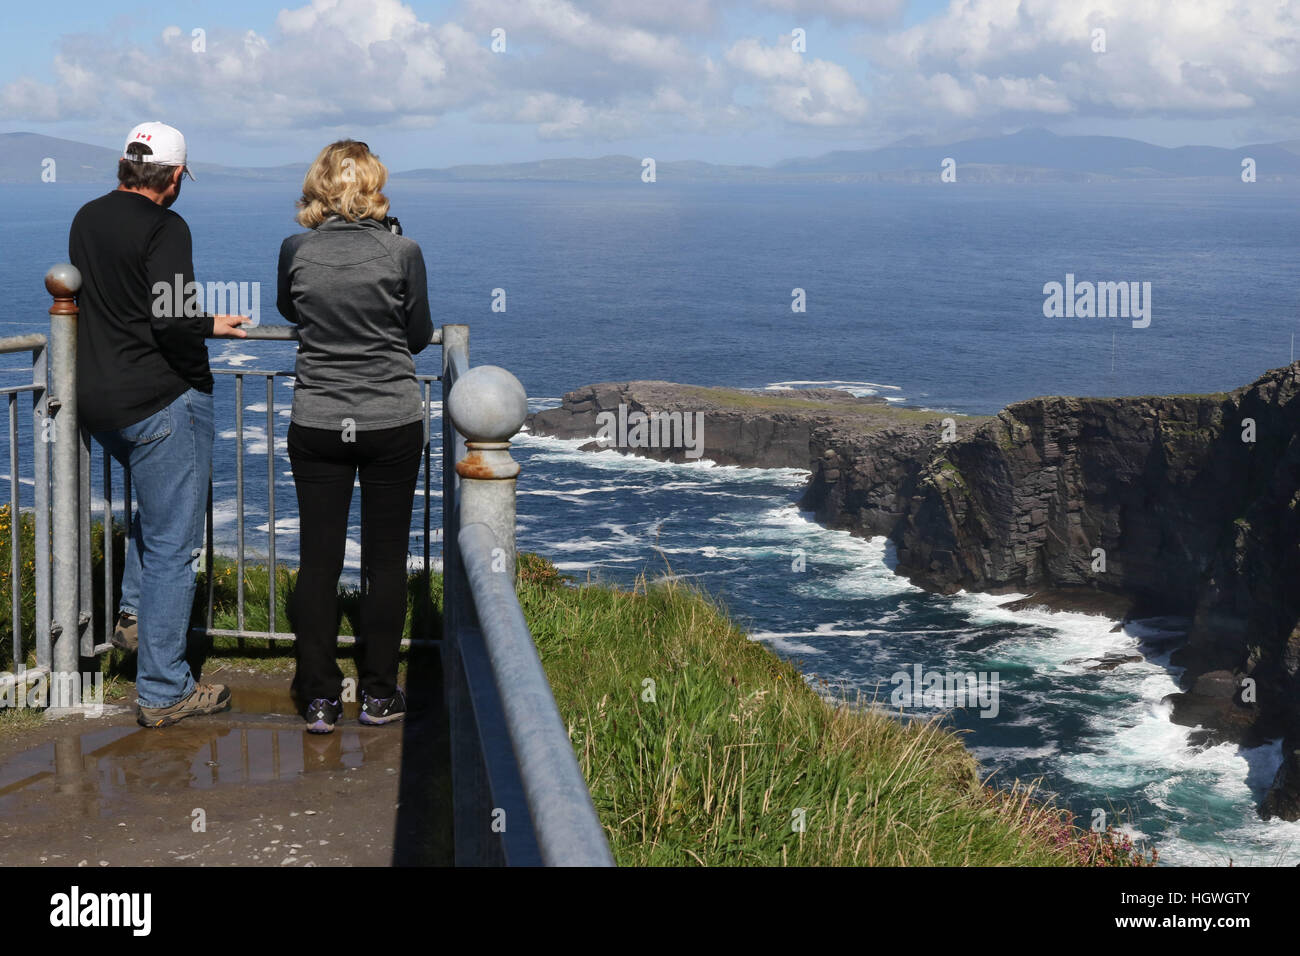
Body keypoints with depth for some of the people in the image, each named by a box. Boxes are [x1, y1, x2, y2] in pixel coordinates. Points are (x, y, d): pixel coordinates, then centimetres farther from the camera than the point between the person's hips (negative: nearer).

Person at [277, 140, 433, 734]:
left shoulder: (297, 250, -4)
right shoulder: (401, 252, -9)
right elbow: (420, 335, 3)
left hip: (317, 423, 1)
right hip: (393, 421, -1)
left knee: (318, 559, 7)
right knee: (385, 558, 9)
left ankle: (319, 698, 11)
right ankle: (379, 694, 15)